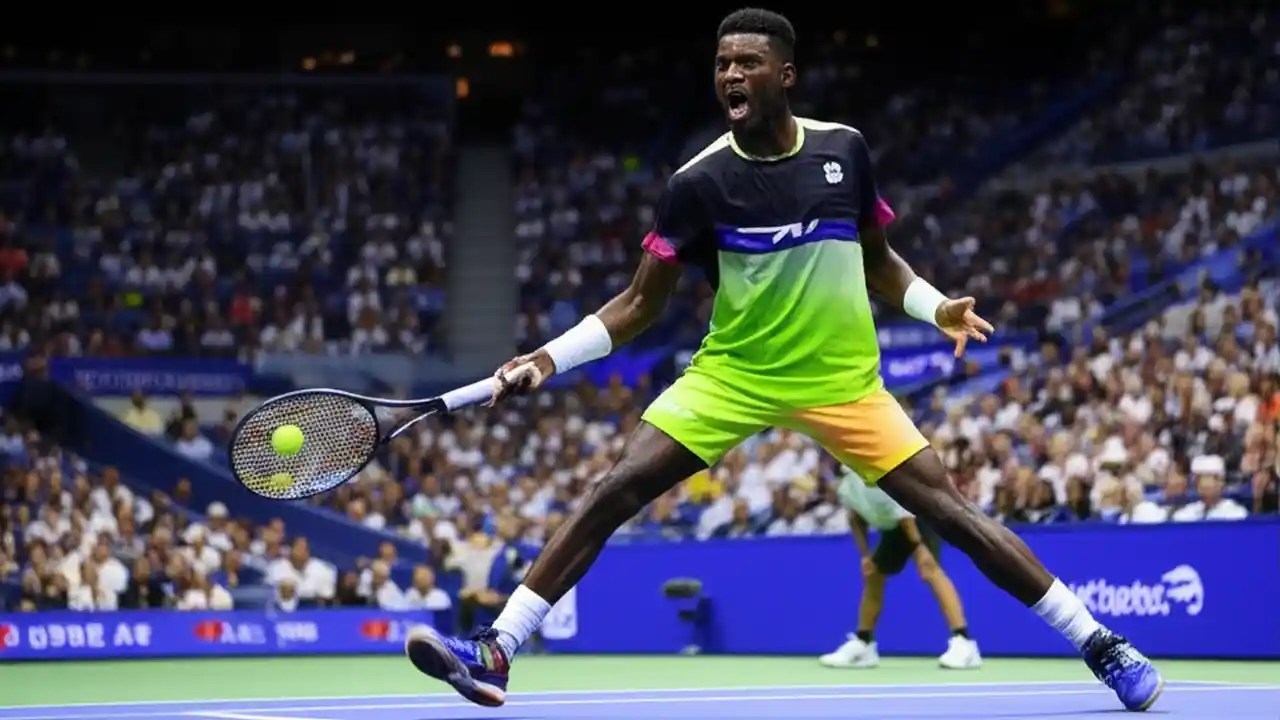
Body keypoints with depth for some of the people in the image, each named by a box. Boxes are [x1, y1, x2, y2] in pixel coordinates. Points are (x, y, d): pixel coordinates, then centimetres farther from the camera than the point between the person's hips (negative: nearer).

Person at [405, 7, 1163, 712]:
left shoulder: (844, 149, -3)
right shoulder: (699, 182, -9)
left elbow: (880, 262, 11)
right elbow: (641, 302, -5)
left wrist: (937, 308, -7)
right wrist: (547, 358, -17)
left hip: (841, 379, 0)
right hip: (733, 373, 0)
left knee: (949, 509, -7)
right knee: (615, 491, -13)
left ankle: (1101, 644, 3)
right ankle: (495, 652, -9)